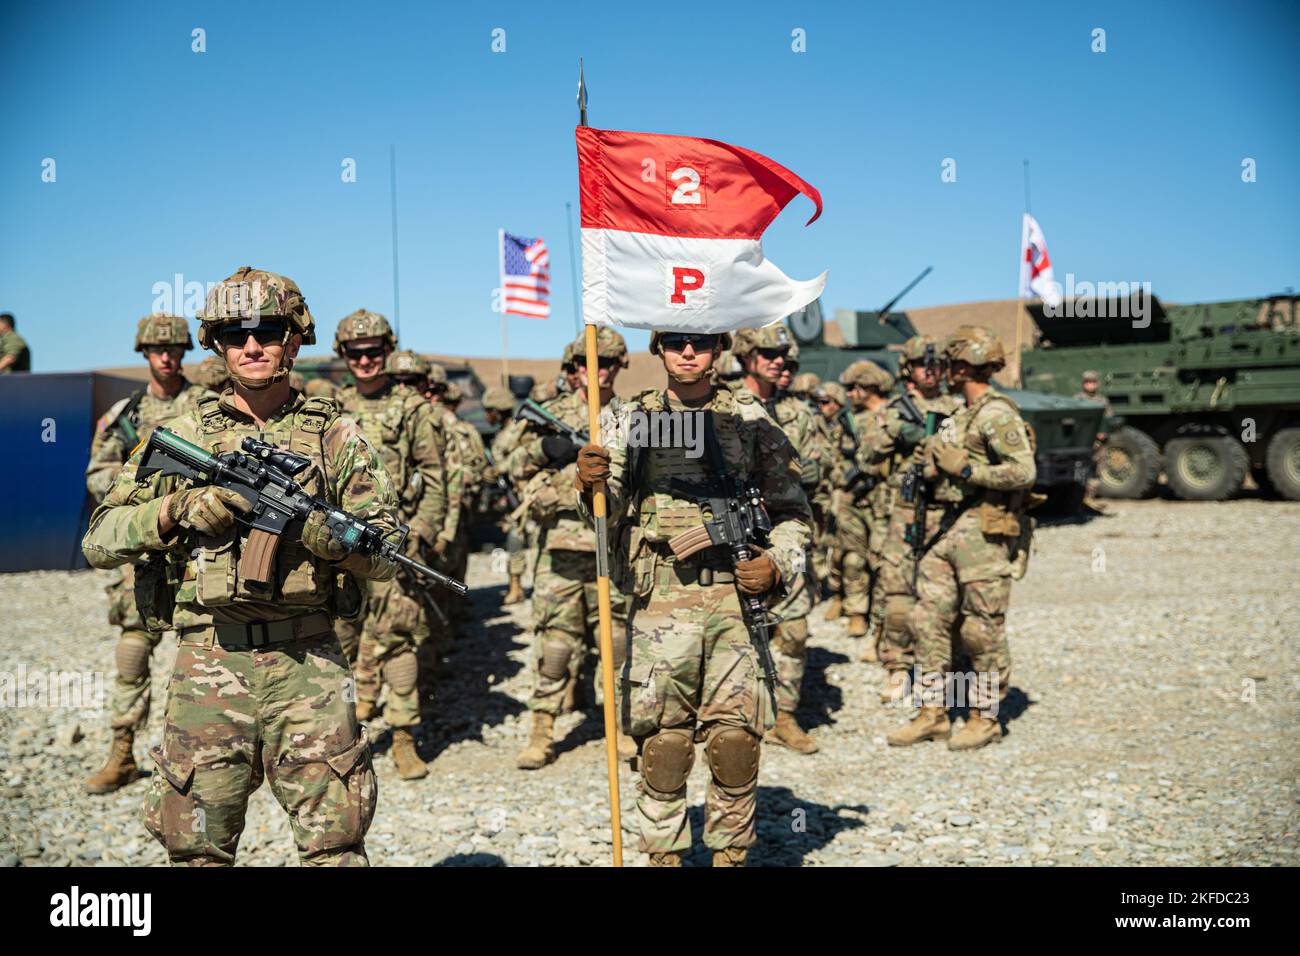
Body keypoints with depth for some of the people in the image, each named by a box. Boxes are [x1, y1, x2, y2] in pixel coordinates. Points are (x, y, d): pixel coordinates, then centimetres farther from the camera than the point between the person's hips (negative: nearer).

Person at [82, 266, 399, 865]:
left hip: (309, 663, -1)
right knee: (197, 847, 10)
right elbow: (98, 542, 6)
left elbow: (386, 555, 1)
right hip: (208, 662, 1)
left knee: (336, 847, 0)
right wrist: (178, 511, -10)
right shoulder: (183, 436, 8)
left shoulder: (334, 434, 5)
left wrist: (313, 527, -17)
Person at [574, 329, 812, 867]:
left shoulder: (750, 417, 7)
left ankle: (730, 852, 18)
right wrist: (590, 485, -15)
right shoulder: (633, 419, 8)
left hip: (735, 595, 0)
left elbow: (793, 513, 11)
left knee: (737, 738, 0)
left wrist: (777, 565, -6)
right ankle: (664, 852, 17)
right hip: (660, 599, 0)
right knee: (661, 739, 1)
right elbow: (609, 516, 7)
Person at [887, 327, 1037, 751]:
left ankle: (985, 718, 14)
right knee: (928, 620, 8)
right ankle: (933, 713, 16)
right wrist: (937, 462, 11)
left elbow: (1023, 472, -23)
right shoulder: (963, 413, 16)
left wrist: (965, 469, -20)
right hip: (950, 526, 9)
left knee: (982, 631, 0)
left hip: (986, 532, -9)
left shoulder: (997, 414, -14)